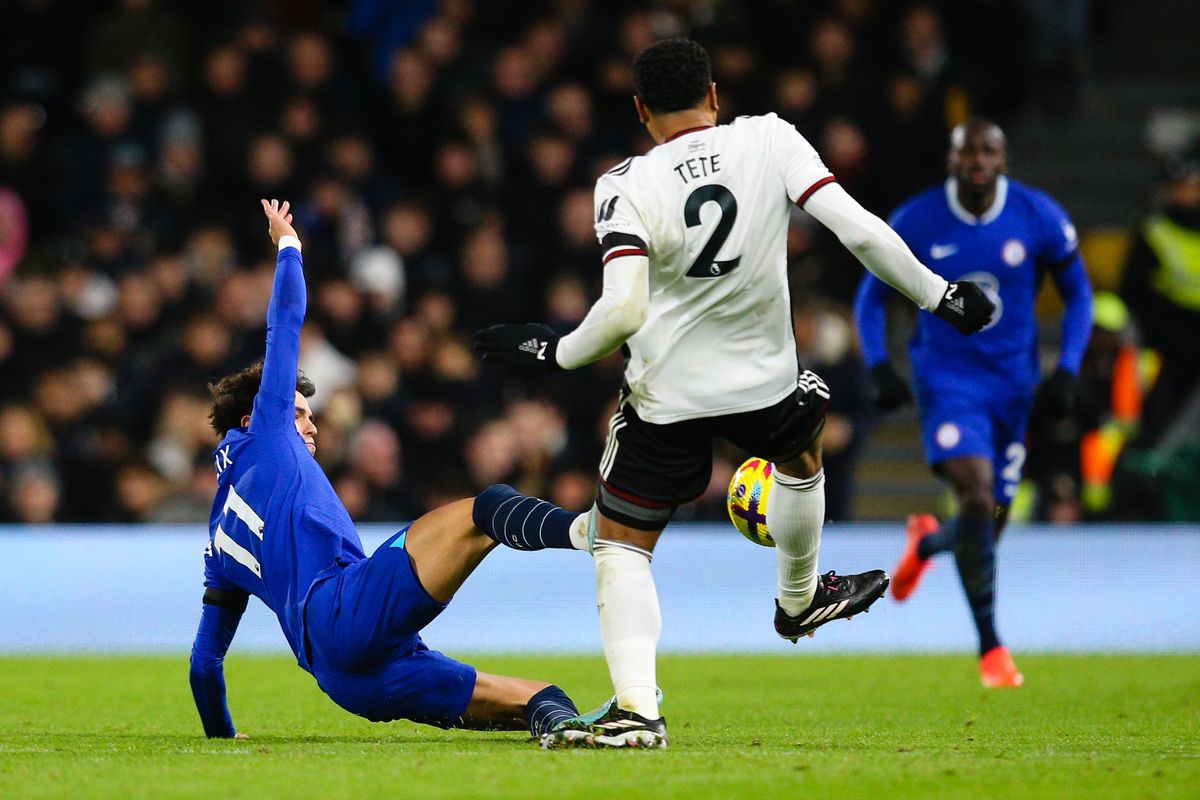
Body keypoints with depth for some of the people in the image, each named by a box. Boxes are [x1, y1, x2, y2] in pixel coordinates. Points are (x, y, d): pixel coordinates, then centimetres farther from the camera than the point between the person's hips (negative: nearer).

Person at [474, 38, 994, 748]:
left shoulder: (627, 186, -15)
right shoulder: (769, 141, -10)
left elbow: (624, 310, -25)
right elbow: (859, 229, -14)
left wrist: (556, 352, -9)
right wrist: (939, 295, -4)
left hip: (666, 395, -2)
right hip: (764, 383, 2)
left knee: (621, 548, 10)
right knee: (802, 448, 37)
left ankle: (637, 706, -9)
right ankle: (800, 599, 54)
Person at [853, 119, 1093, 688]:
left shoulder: (1039, 218, -6)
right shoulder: (914, 223, -8)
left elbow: (1078, 294, 6)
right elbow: (871, 298, 4)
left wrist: (1067, 371, -6)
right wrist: (879, 369, -10)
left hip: (1014, 384, 3)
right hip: (947, 380, -3)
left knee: (989, 526, 8)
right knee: (976, 496, -24)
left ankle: (927, 542, 48)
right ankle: (990, 647, -13)